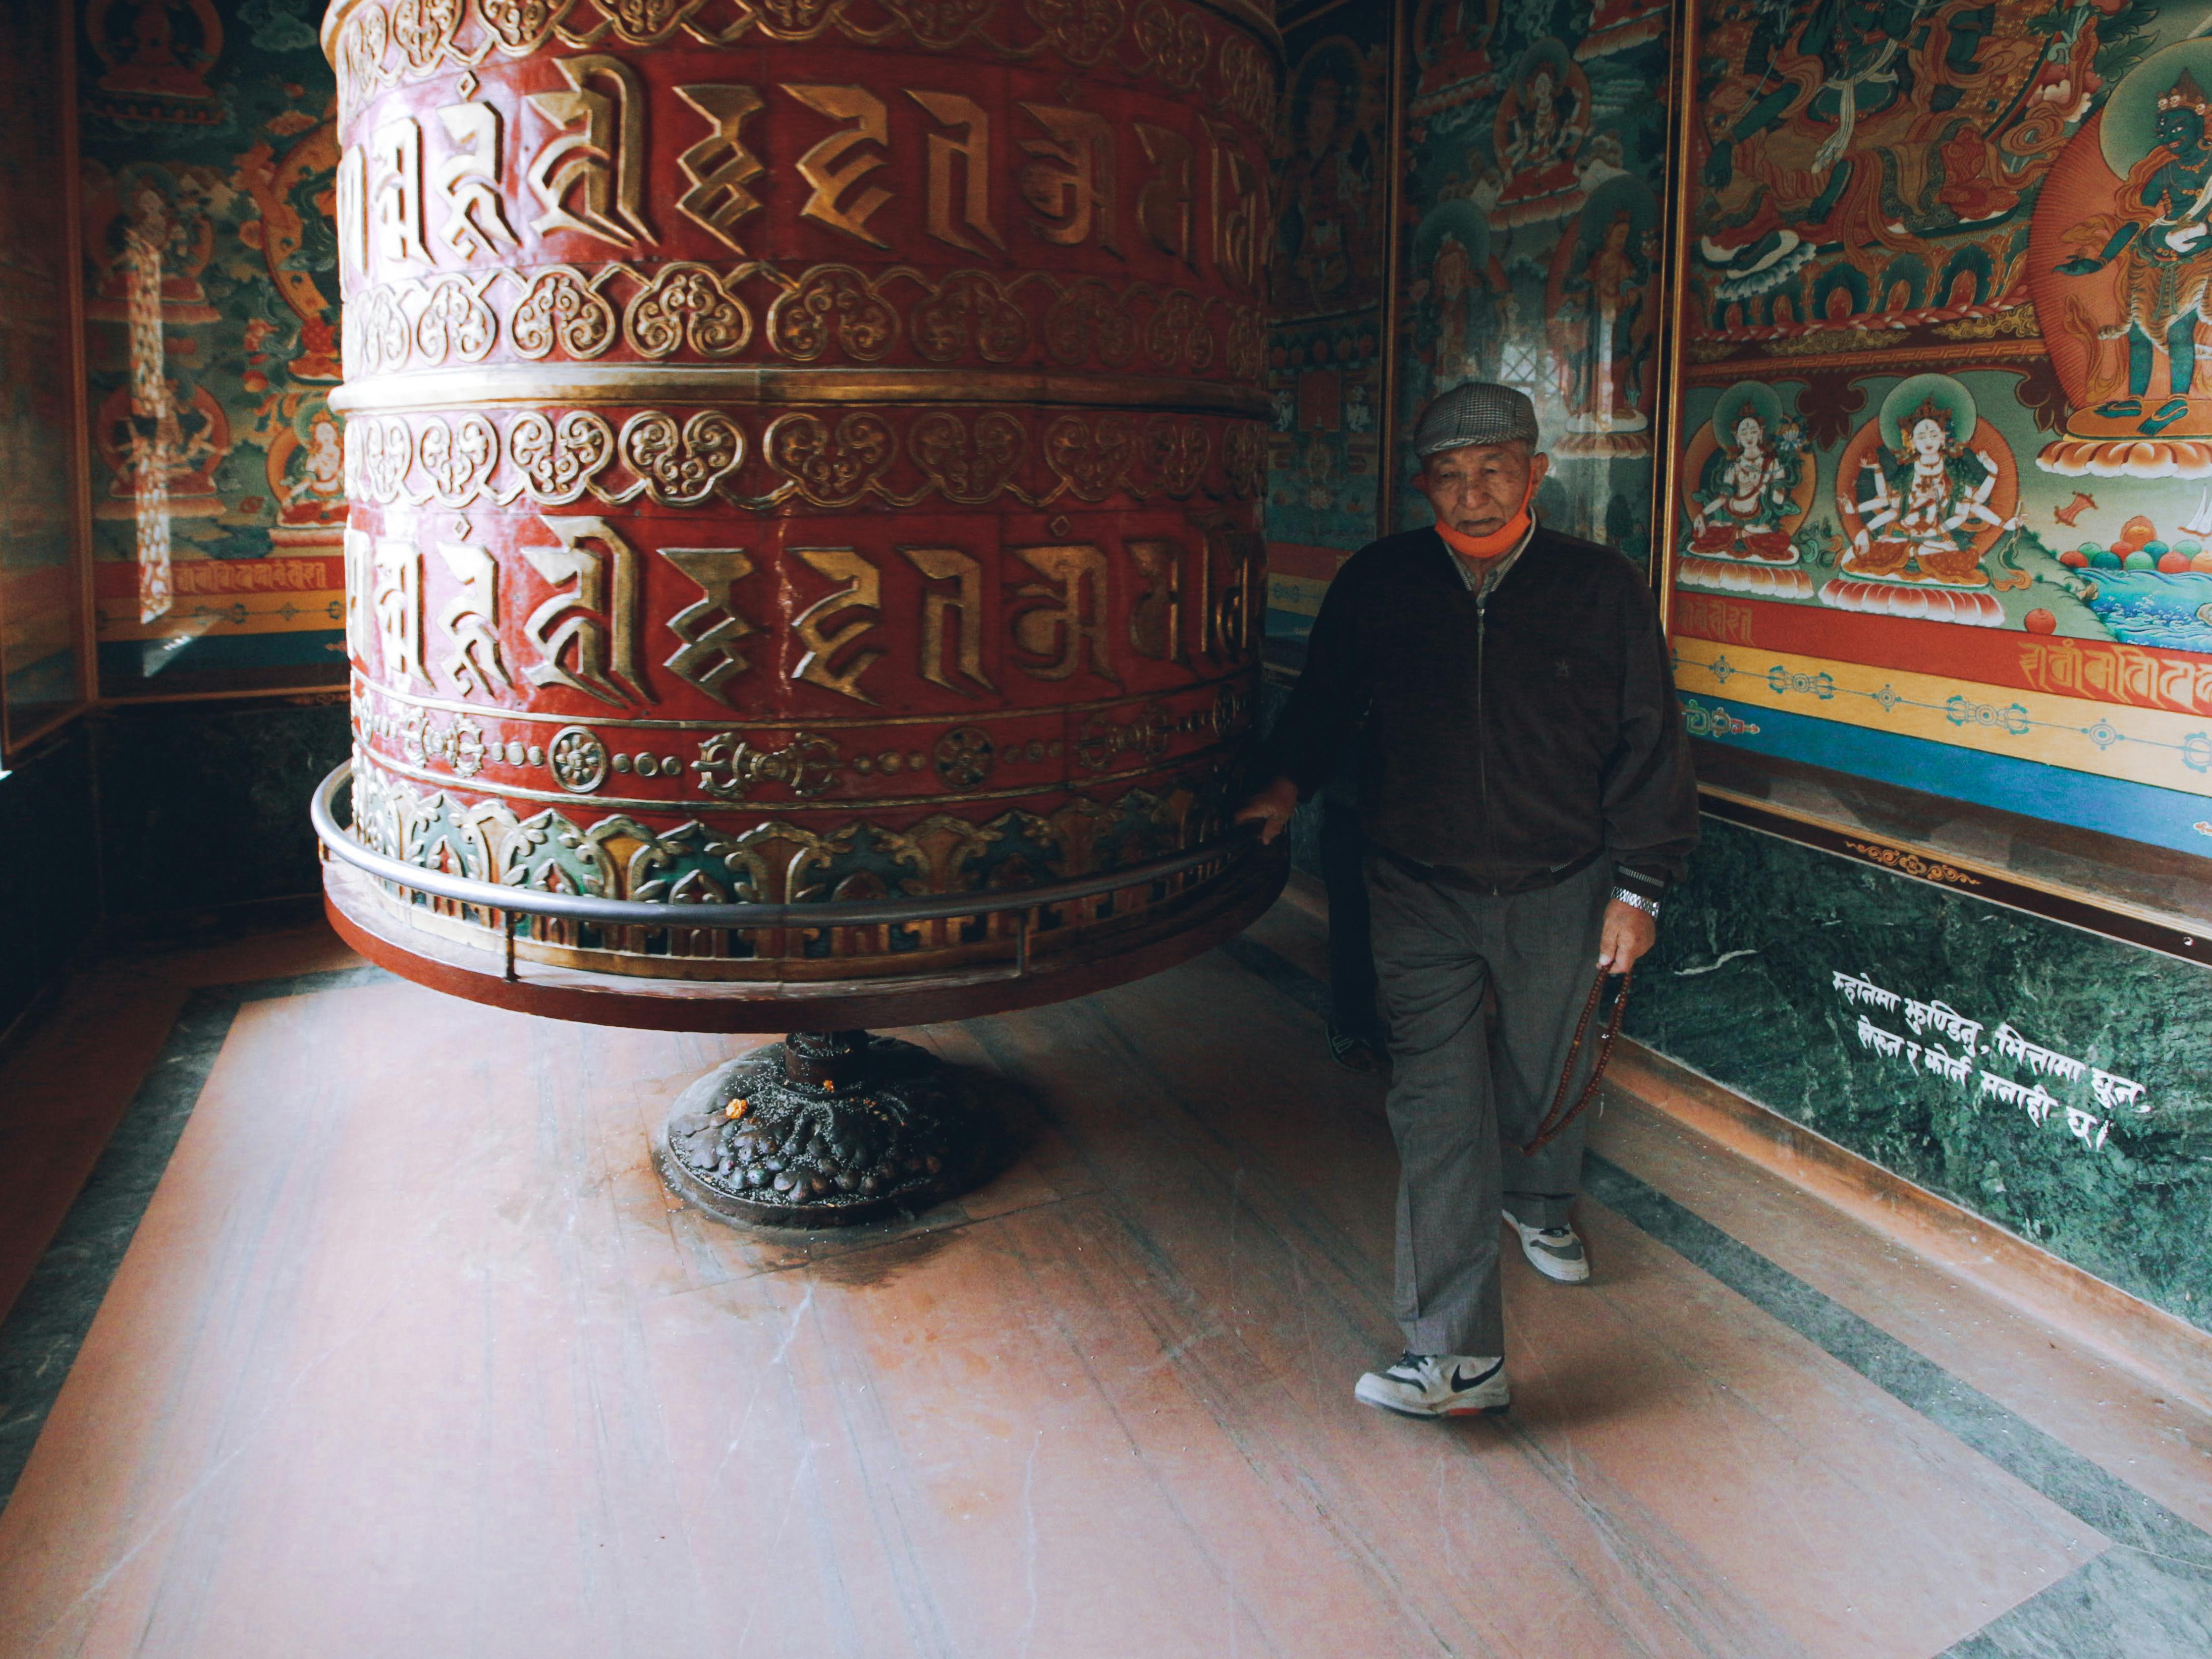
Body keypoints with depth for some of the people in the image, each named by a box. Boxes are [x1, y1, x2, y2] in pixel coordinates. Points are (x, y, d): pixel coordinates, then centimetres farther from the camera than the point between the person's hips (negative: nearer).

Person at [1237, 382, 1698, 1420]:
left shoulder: (1602, 591, -5)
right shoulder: (1376, 586, -3)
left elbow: (1647, 749, 0)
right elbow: (1323, 701, 13)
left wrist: (1638, 888, -2)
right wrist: (1290, 781, -5)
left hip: (1559, 893, 1)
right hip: (1422, 894, 0)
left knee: (1544, 1078, 19)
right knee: (1439, 1110, -7)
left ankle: (1539, 1207, 53)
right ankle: (1458, 1354, -3)